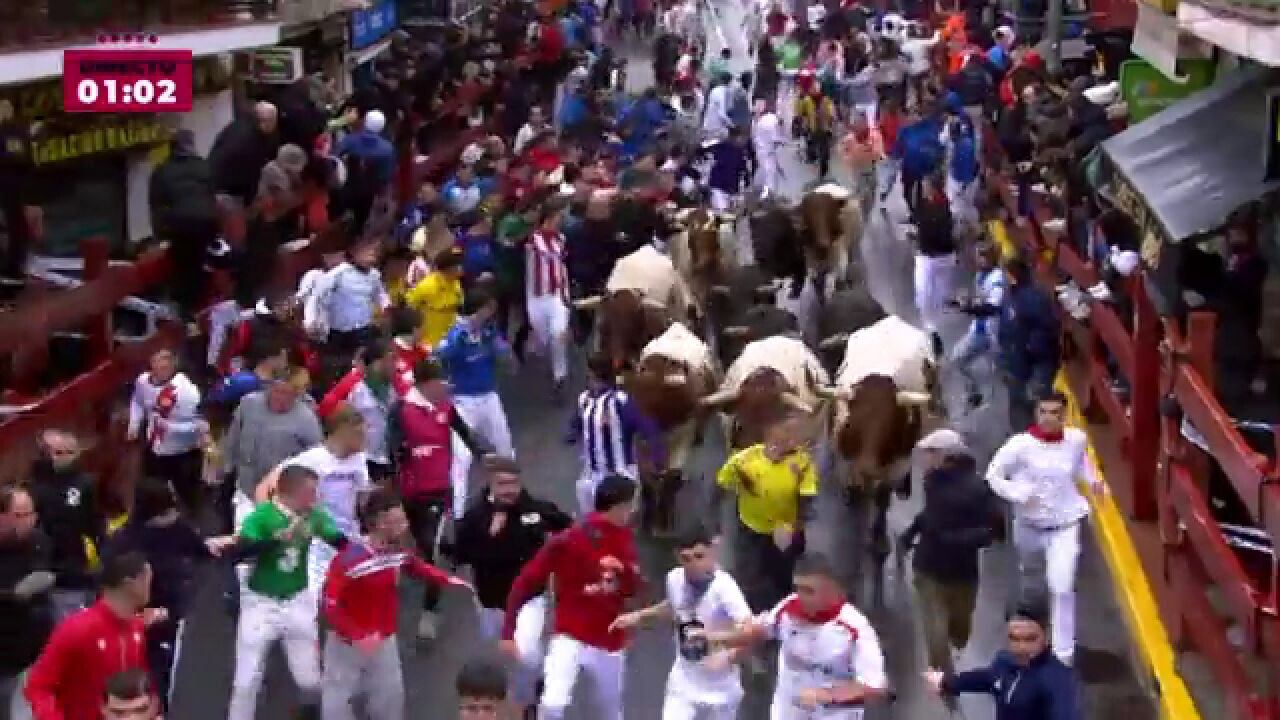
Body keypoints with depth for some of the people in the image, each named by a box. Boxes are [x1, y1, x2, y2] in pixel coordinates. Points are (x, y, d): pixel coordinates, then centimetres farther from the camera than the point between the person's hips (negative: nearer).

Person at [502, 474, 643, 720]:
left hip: (609, 643, 5)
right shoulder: (568, 541, -20)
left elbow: (632, 588, 5)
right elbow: (525, 582, -15)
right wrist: (508, 631, -16)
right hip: (570, 638, -5)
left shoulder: (624, 539, -3)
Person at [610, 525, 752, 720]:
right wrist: (639, 616, 9)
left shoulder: (723, 586, -29)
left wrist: (728, 655, -53)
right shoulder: (675, 579, -10)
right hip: (683, 682, 3)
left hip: (719, 686, -3)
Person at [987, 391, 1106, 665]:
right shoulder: (1021, 444, -23)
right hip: (1029, 522, 1)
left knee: (1062, 588, -12)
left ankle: (1063, 653, -1)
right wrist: (1019, 494, -27)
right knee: (1027, 574, 30)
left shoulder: (1077, 438, -14)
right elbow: (993, 475, -14)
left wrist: (1093, 480, -5)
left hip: (1065, 524, -1)